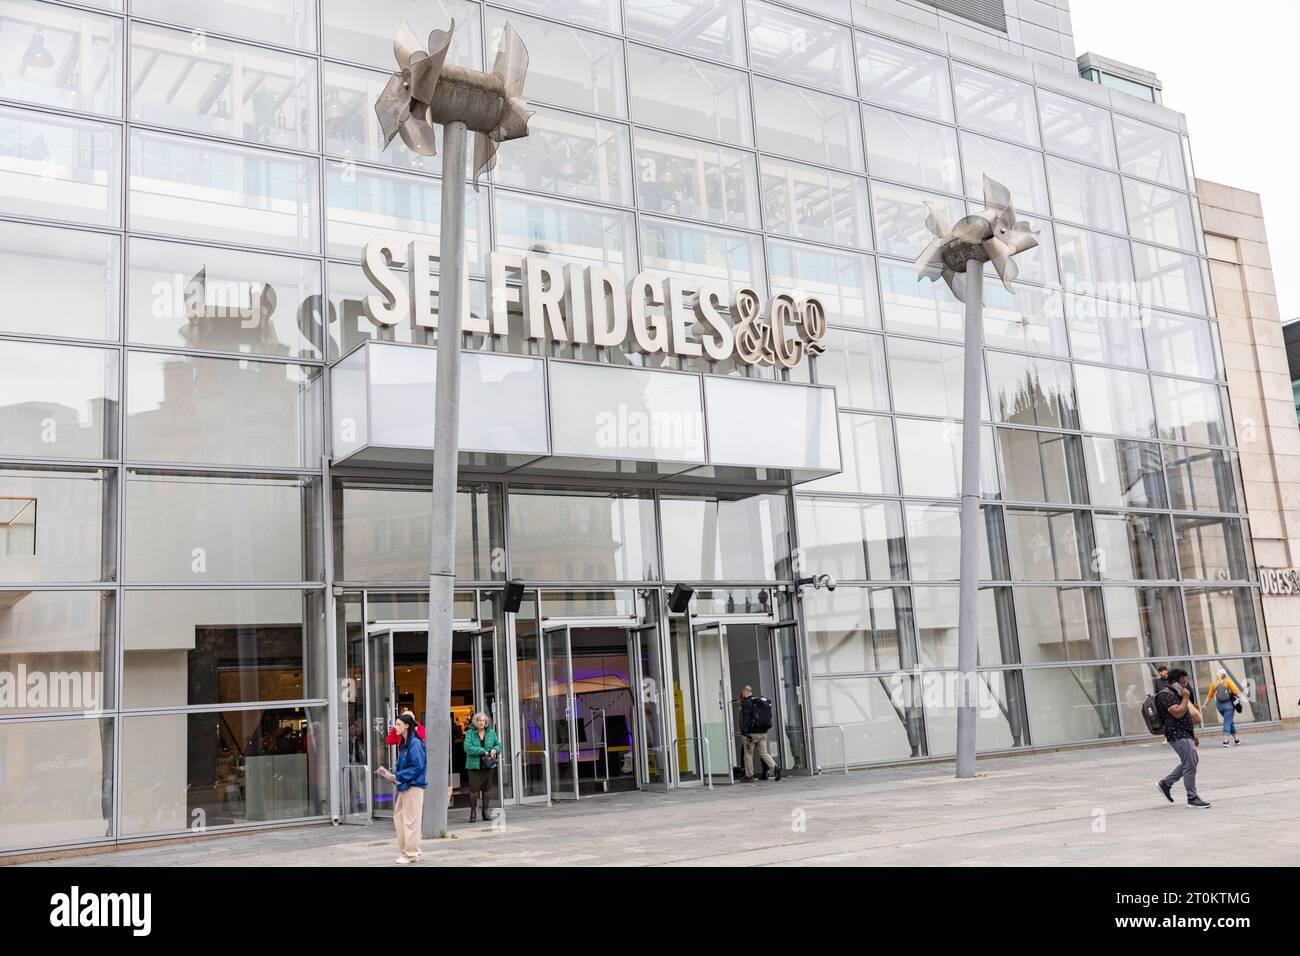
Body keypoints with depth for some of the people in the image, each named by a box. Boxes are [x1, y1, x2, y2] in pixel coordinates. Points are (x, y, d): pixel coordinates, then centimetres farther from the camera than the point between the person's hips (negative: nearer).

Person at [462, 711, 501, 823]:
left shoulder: (491, 732, 8)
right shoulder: (470, 733, -4)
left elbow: (498, 744, 15)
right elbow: (467, 748, -15)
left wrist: (495, 750, -9)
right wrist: (483, 751, -18)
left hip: (488, 766, 3)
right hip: (474, 766, -3)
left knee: (487, 789, 7)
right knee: (474, 789, -4)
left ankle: (487, 813, 15)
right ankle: (472, 813, 5)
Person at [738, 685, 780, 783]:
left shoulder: (747, 703, -11)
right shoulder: (763, 701, 14)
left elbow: (745, 719, -16)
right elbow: (768, 717, 20)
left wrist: (744, 733, -17)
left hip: (752, 733, -7)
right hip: (763, 732, 7)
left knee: (748, 754, 5)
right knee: (763, 753, 11)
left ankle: (749, 775, 9)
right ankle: (775, 767, -8)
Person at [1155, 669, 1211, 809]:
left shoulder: (1175, 693, 16)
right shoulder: (1165, 695, -17)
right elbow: (1178, 713, -27)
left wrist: (1192, 733, 24)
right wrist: (1185, 697, -15)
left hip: (1185, 734, 11)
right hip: (1178, 735, -11)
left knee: (1192, 761, 17)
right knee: (1190, 765, -8)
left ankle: (1165, 784, 23)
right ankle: (1192, 798, 1)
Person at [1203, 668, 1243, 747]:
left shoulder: (1214, 684, 7)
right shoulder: (1228, 681, -3)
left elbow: (1209, 696, 6)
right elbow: (1236, 691, -13)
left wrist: (1205, 705, 7)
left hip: (1219, 705, 4)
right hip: (1228, 704, -4)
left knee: (1229, 721, 21)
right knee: (1227, 722, -3)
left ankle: (1235, 738, 26)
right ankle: (1226, 740, -12)